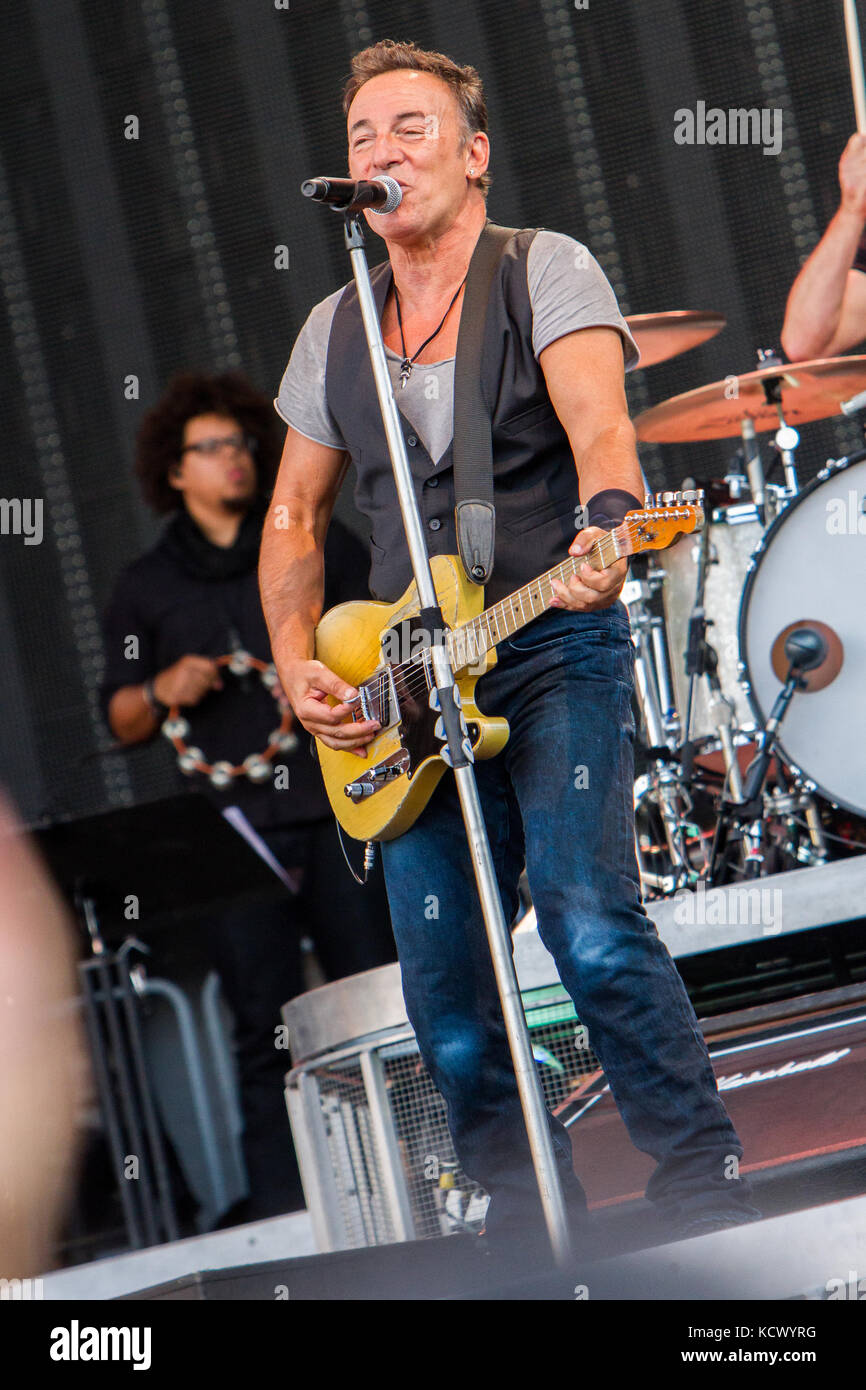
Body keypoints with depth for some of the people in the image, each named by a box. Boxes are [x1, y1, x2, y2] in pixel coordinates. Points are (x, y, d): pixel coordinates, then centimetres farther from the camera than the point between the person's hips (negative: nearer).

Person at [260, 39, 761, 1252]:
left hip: (555, 651, -5)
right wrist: (298, 663, 4)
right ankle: (530, 1228, 14)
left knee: (592, 927, -20)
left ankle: (708, 1190, -11)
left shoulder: (549, 272, -1)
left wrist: (606, 529, -39)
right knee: (444, 991, 2)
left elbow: (599, 429, -17)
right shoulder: (334, 329, 14)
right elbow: (294, 517, 20)